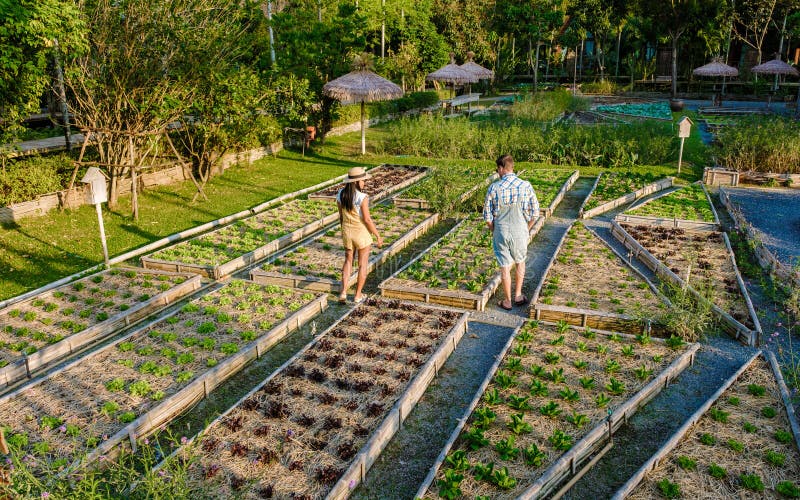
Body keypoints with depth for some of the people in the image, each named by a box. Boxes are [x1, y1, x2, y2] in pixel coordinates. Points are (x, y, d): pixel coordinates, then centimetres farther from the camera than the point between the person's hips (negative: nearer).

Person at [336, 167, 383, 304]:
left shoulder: (341, 194, -5)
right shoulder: (362, 197, -23)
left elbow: (341, 215, 6)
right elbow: (367, 219, -21)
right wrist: (378, 236, -9)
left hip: (347, 232, 5)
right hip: (362, 233, -5)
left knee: (348, 261, 22)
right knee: (362, 264, 13)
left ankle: (343, 292, 8)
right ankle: (358, 295, 21)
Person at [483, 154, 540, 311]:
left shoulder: (494, 188, -10)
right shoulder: (526, 186, -8)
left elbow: (487, 216, -5)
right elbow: (534, 213, -3)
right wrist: (526, 229, 12)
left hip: (500, 233, -1)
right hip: (520, 233, 1)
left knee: (505, 267, 11)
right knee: (520, 262, 24)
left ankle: (508, 301, 23)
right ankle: (518, 296, 30)